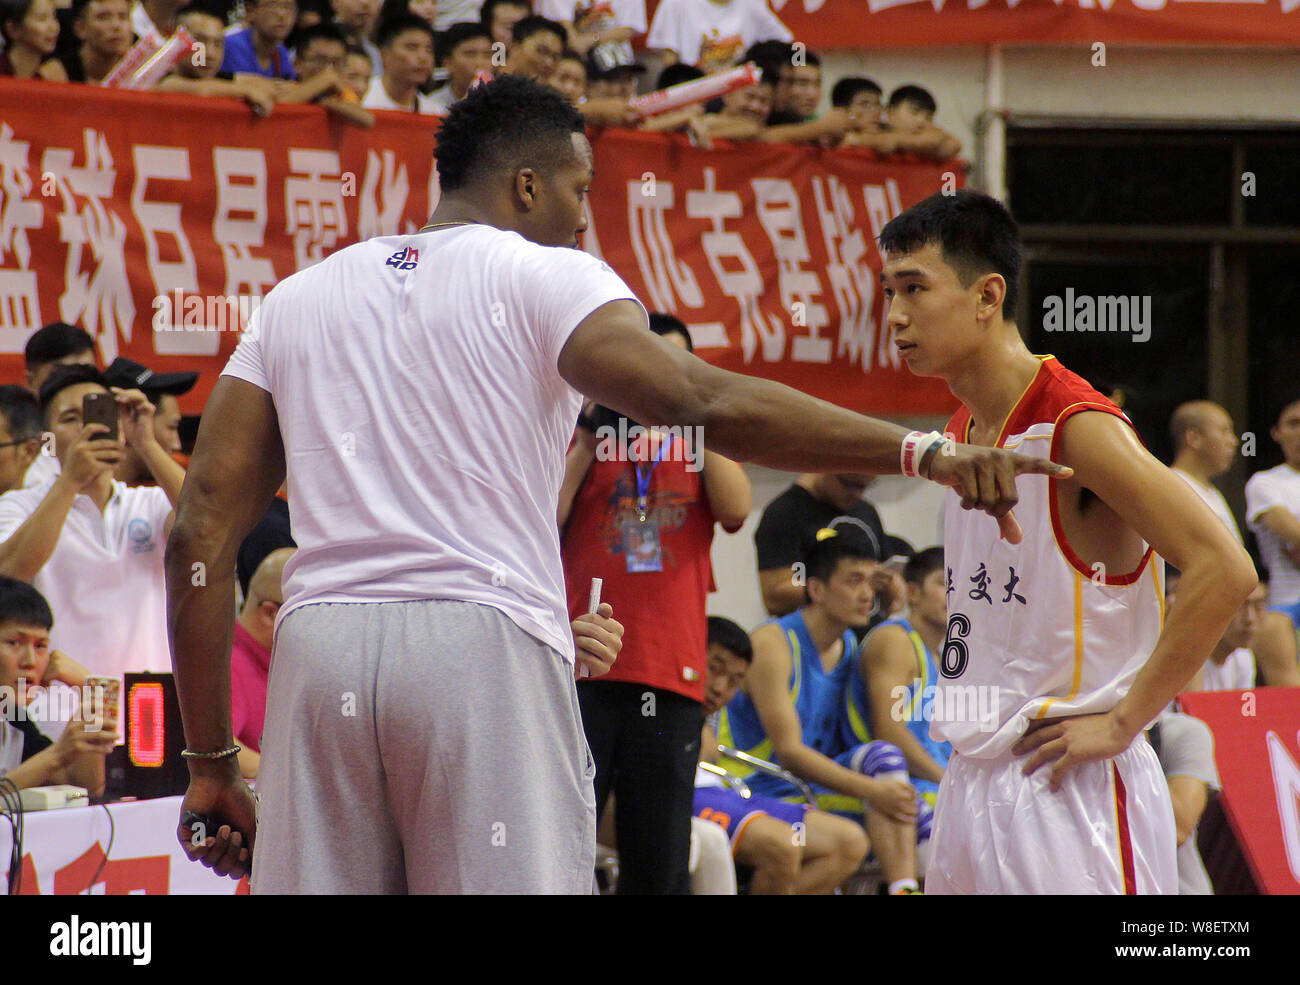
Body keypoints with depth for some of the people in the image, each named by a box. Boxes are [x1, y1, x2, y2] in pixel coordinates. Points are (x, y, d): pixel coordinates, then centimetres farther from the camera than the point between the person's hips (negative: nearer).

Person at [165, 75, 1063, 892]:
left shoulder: (298, 297, 20)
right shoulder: (542, 277, 6)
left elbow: (202, 535, 14)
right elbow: (706, 401, -12)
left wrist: (211, 761, 17)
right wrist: (921, 453, -16)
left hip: (322, 653, 4)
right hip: (483, 647, -4)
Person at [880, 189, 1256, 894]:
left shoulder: (1078, 428, -15)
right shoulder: (959, 437, 12)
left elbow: (1225, 571, -23)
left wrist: (1123, 720, -19)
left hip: (1069, 792, -8)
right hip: (972, 782, 8)